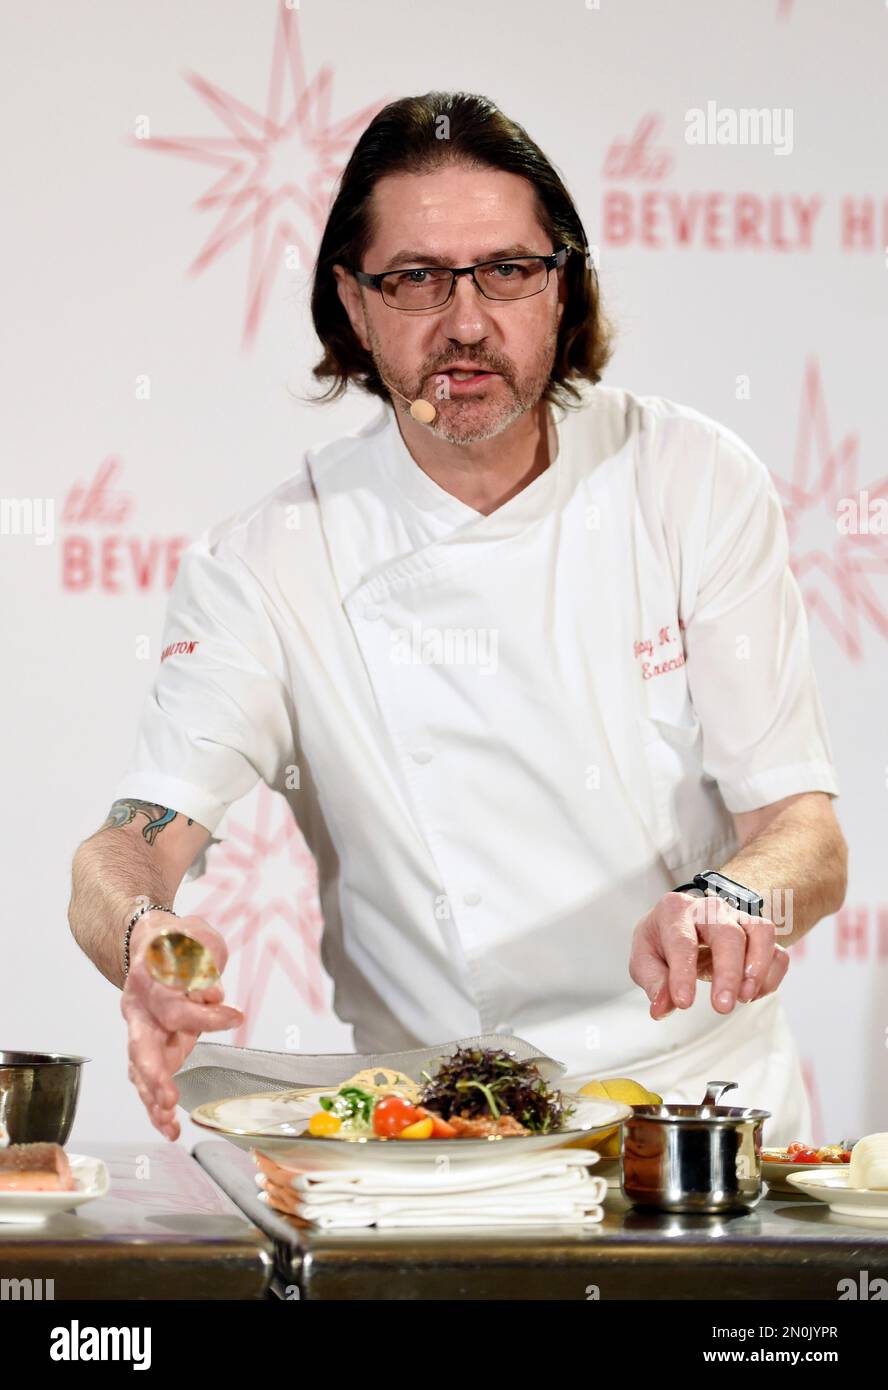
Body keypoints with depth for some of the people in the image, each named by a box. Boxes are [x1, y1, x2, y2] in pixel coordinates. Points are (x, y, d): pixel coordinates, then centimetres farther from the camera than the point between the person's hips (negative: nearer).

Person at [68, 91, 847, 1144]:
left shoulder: (696, 482, 1)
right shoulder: (267, 562, -1)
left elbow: (805, 832, -3)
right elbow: (127, 853, -10)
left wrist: (737, 899, -27)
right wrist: (145, 936, -34)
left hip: (705, 1107, 1)